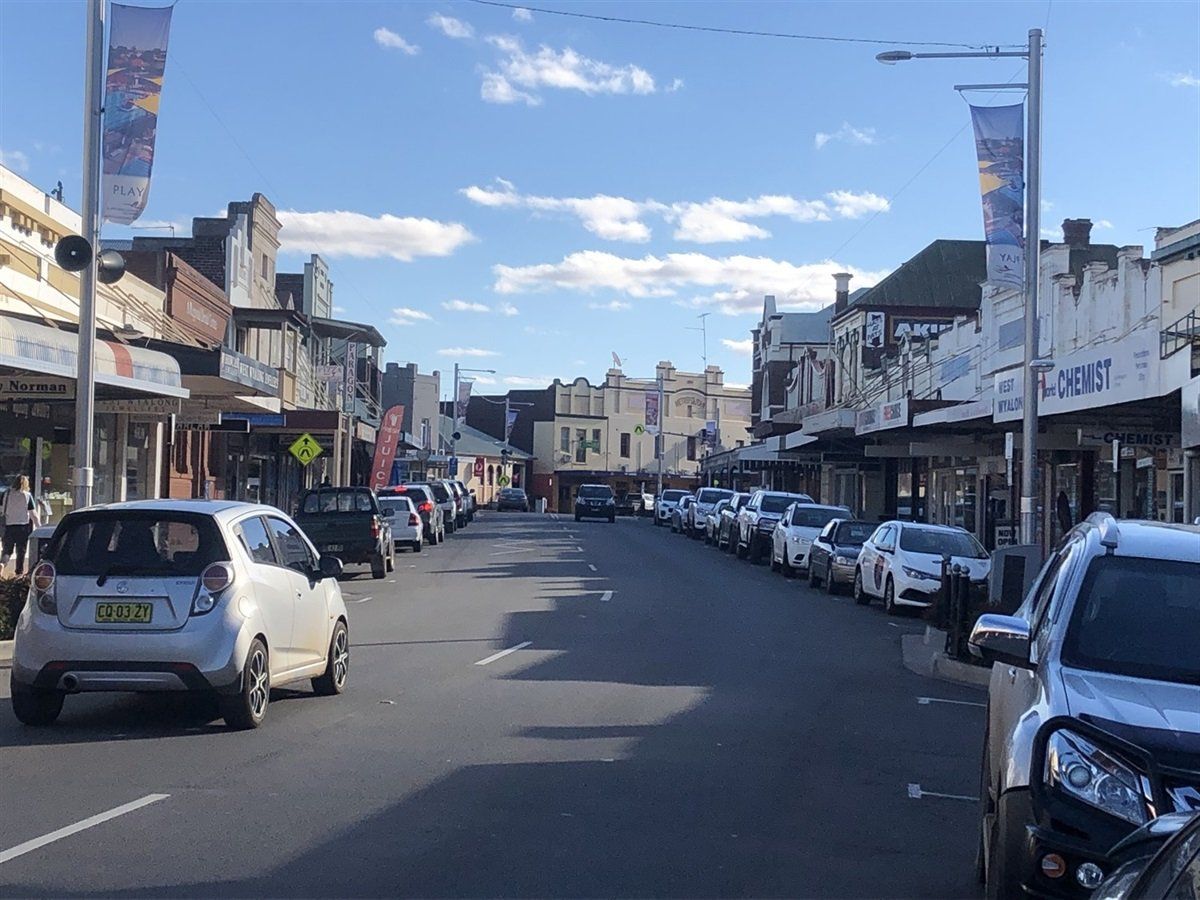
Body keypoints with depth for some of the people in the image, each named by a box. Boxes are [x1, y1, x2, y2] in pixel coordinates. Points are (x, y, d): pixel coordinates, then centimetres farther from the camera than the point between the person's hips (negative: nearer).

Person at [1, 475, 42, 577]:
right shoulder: (27, 496, -6)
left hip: (8, 526, 2)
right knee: (21, 551, 9)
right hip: (23, 526, -2)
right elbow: (33, 515, -7)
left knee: (7, 549, 8)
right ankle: (19, 571, 14)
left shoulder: (7, 494, 1)